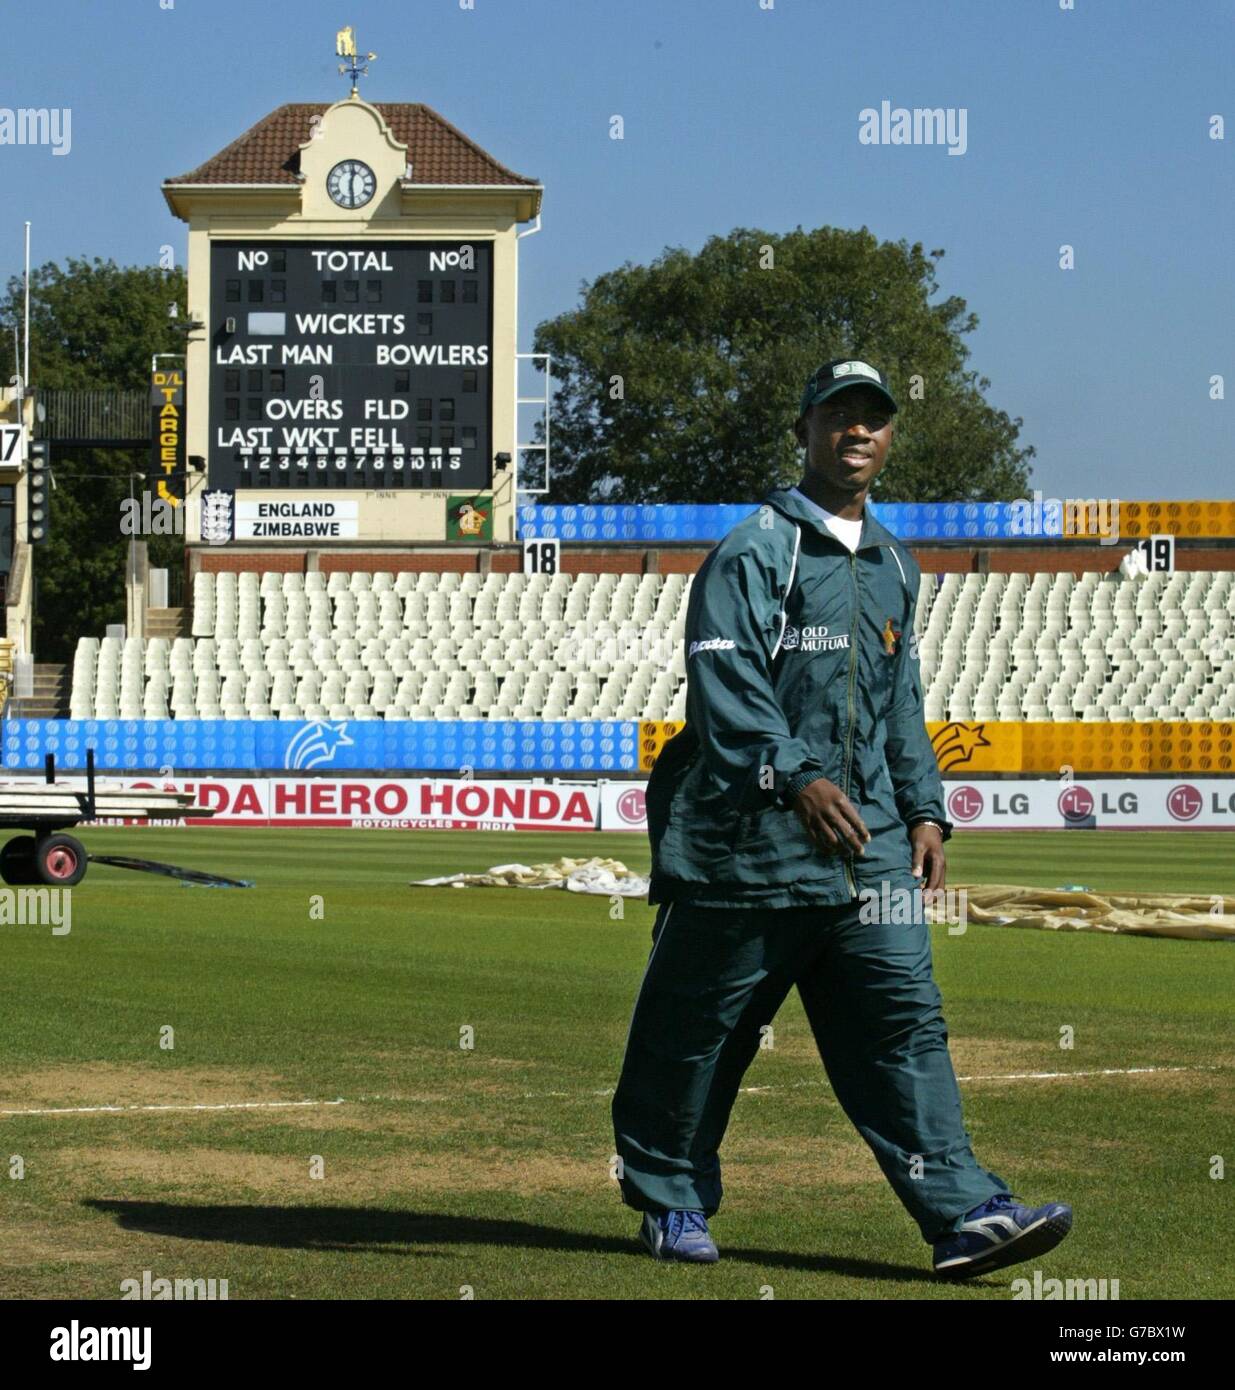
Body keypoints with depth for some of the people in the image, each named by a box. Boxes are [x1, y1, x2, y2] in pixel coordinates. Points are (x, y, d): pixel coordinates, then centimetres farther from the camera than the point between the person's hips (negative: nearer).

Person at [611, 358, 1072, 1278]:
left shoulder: (893, 567, 20)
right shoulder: (754, 549, -4)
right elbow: (724, 683, -15)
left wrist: (924, 811, 16)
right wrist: (797, 776, -27)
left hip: (868, 840, 6)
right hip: (750, 843, -6)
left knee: (903, 1015, -5)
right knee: (701, 1025, 3)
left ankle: (964, 1213, -12)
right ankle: (670, 1196, 19)